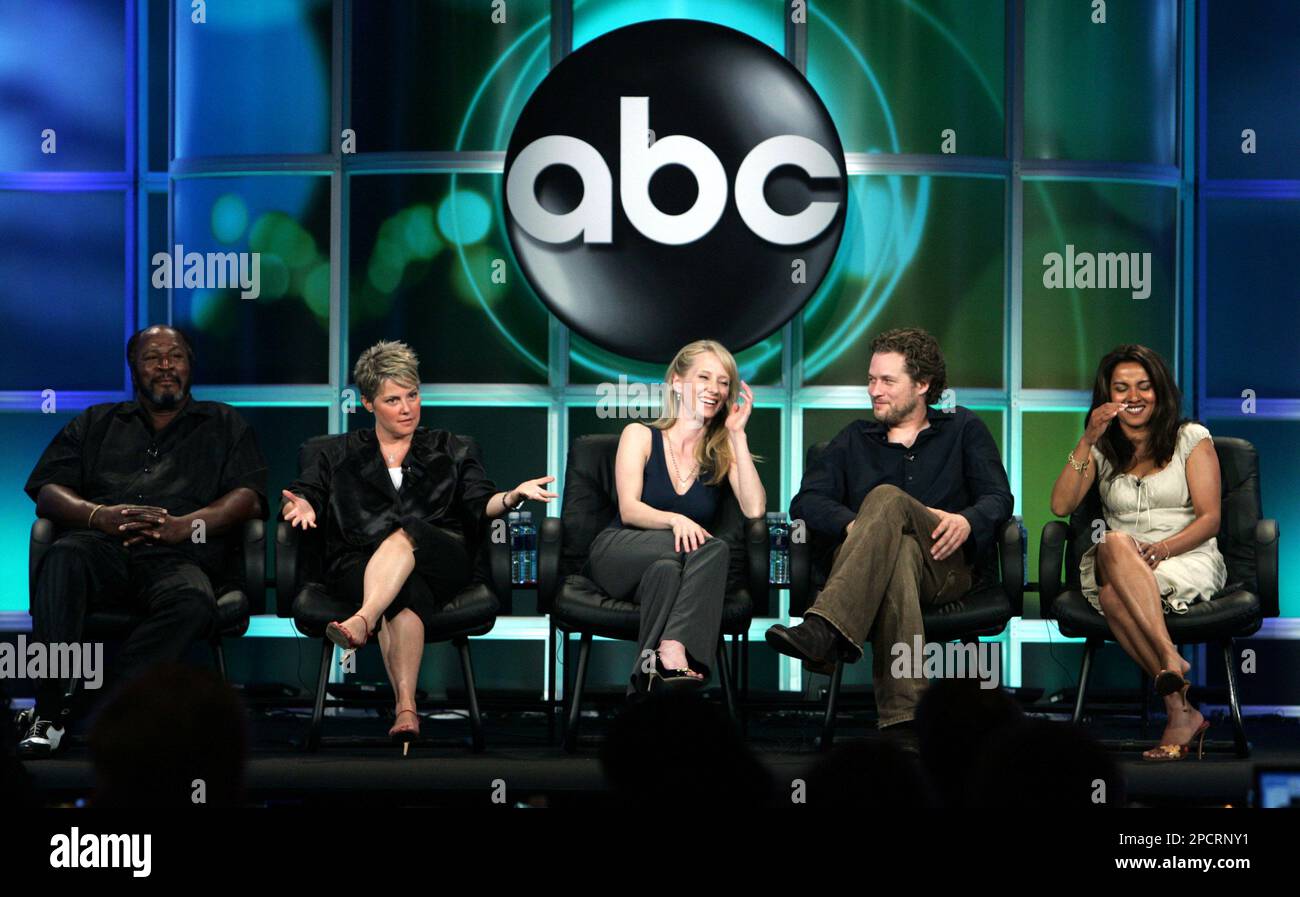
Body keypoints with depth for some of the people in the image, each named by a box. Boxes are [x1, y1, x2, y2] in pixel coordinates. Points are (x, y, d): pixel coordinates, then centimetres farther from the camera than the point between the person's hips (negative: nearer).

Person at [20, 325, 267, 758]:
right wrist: (98, 516, -6)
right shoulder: (95, 423, 30)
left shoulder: (224, 425, 26)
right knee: (62, 559, -36)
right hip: (101, 548, 1)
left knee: (195, 603, -38)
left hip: (178, 557, -1)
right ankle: (48, 708, -40)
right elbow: (47, 492, 17)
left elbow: (250, 499, 9)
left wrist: (183, 525, -9)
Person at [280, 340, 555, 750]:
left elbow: (480, 505, 14)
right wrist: (301, 505, -9)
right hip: (361, 561, 0)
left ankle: (361, 622, -61)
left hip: (441, 558, 0)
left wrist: (512, 497, -8)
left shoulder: (449, 450, 26)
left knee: (406, 532, -37)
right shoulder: (343, 454, 27)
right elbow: (302, 493, 16)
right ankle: (406, 707, -53)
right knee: (406, 595, -37)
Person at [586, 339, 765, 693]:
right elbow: (629, 510, -8)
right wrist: (675, 520, -29)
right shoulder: (641, 436, 6)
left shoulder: (724, 452, 11)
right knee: (714, 548, -33)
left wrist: (738, 434, -4)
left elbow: (755, 510, -7)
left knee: (667, 569, -37)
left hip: (672, 565, 2)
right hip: (617, 554, -2)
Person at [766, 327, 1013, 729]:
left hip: (947, 566, -1)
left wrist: (967, 521, -16)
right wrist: (853, 526, -13)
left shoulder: (963, 429, 23)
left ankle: (823, 630, -57)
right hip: (860, 564, 1)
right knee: (899, 554, -39)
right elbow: (806, 502, 11)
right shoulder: (855, 439, 27)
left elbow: (999, 499, 10)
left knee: (888, 499, -33)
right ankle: (903, 714, -58)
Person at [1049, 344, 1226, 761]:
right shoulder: (1101, 449, 18)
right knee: (1114, 544, -36)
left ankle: (1179, 712, -42)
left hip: (1188, 559, -3)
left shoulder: (1192, 438, 10)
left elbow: (1209, 519, 1)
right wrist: (1088, 441, -6)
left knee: (1113, 594, -35)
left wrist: (1163, 548, -18)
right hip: (1117, 567, 3)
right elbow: (1061, 506, 2)